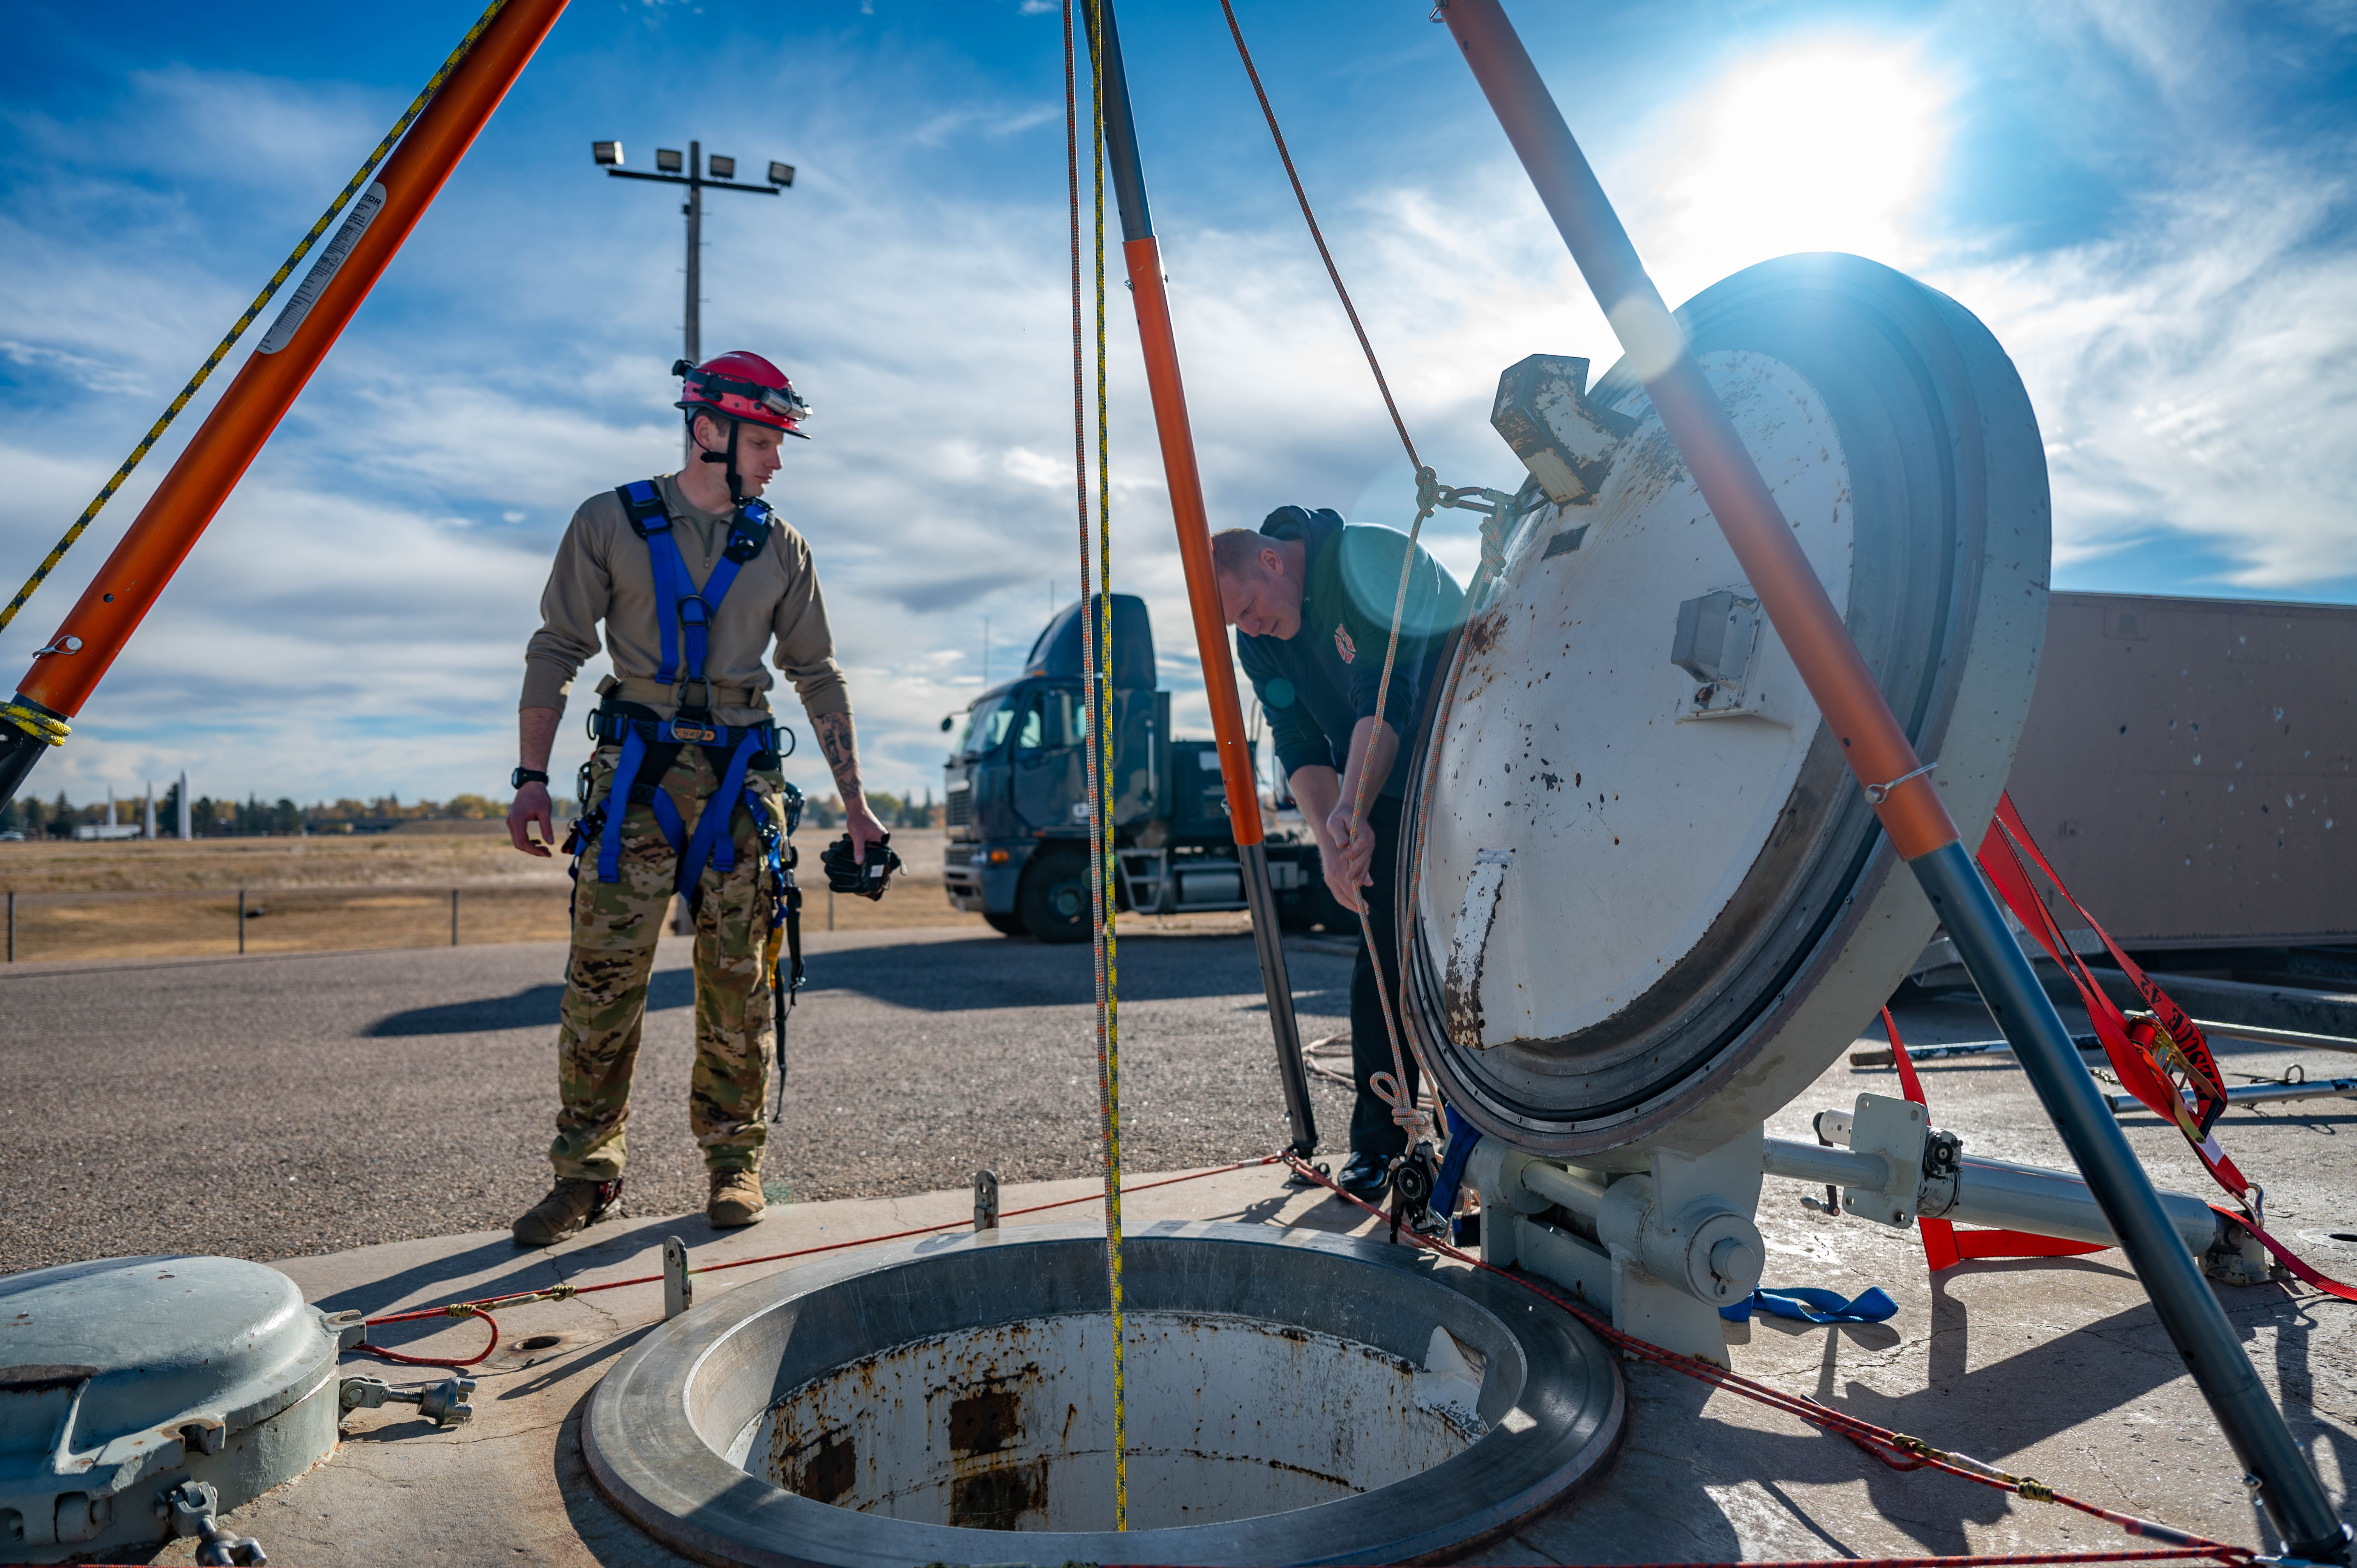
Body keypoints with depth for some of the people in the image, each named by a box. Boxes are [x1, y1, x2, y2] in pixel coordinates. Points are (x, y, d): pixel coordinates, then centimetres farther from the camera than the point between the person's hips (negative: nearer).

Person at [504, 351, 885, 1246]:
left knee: (736, 979, 2)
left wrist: (854, 804, 9)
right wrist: (532, 778, -4)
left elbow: (818, 676, 13)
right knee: (604, 972, -5)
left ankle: (735, 1162, 13)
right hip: (635, 768, -1)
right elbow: (556, 652, 5)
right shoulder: (611, 523, 4)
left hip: (743, 773, 2)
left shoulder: (780, 548, 10)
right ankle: (586, 1171, 6)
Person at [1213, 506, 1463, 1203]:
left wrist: (1351, 811, -41)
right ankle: (1377, 1139, 5)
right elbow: (1300, 749, -8)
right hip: (1388, 802, 5)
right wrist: (1330, 838, -25)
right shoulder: (1257, 640, -2)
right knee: (1386, 957, -3)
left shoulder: (1373, 559, -22)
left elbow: (1387, 699, -32)